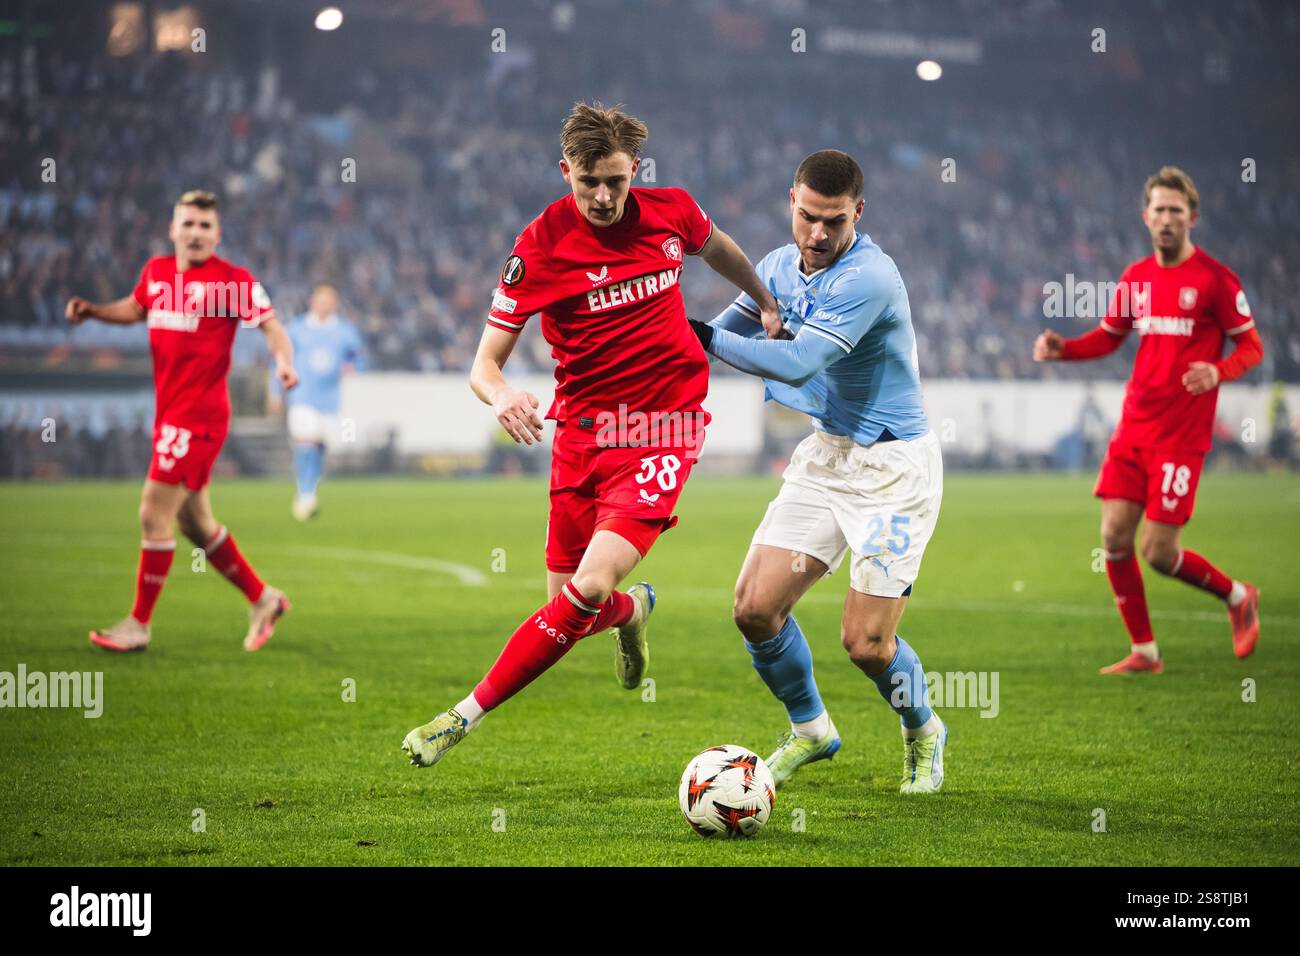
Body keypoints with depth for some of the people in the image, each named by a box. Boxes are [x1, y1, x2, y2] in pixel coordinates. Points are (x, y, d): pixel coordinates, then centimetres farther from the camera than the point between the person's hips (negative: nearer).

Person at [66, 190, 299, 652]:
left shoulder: (232, 279, -9)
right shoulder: (156, 271, 9)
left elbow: (270, 324, -10)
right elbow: (135, 307, 28)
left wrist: (284, 362, -29)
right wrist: (92, 310, 11)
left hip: (197, 415, -7)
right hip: (169, 411, 7)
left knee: (154, 515, -8)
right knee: (195, 523, 14)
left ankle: (138, 624, 3)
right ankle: (263, 599, 29)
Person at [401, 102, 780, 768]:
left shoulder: (671, 213, -2)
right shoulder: (540, 246, -9)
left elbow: (717, 248, 25)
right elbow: (484, 363, -10)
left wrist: (766, 304, 33)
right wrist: (501, 396, -32)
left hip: (663, 432, -1)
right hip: (581, 432, 1)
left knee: (589, 589, -18)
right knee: (568, 600, 6)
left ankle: (468, 714, -8)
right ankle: (632, 611, 45)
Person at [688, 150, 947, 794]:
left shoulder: (869, 278, -23)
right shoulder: (780, 266, 3)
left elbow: (798, 364, -29)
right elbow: (724, 333, 18)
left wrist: (707, 338, -25)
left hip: (893, 467, -7)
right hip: (825, 455, 7)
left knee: (865, 643, -8)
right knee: (755, 608, -2)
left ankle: (922, 733, 24)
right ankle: (809, 730, 23)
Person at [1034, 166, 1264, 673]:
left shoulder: (1215, 278, -6)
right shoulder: (1135, 277, 10)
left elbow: (1252, 346, -3)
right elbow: (1108, 337, 22)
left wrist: (1218, 372, -23)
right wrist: (1061, 348, 4)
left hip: (1181, 436, -5)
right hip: (1133, 428, 5)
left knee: (1159, 552, -8)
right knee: (1114, 534, -3)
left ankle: (1238, 597, 21)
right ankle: (1144, 652, 11)